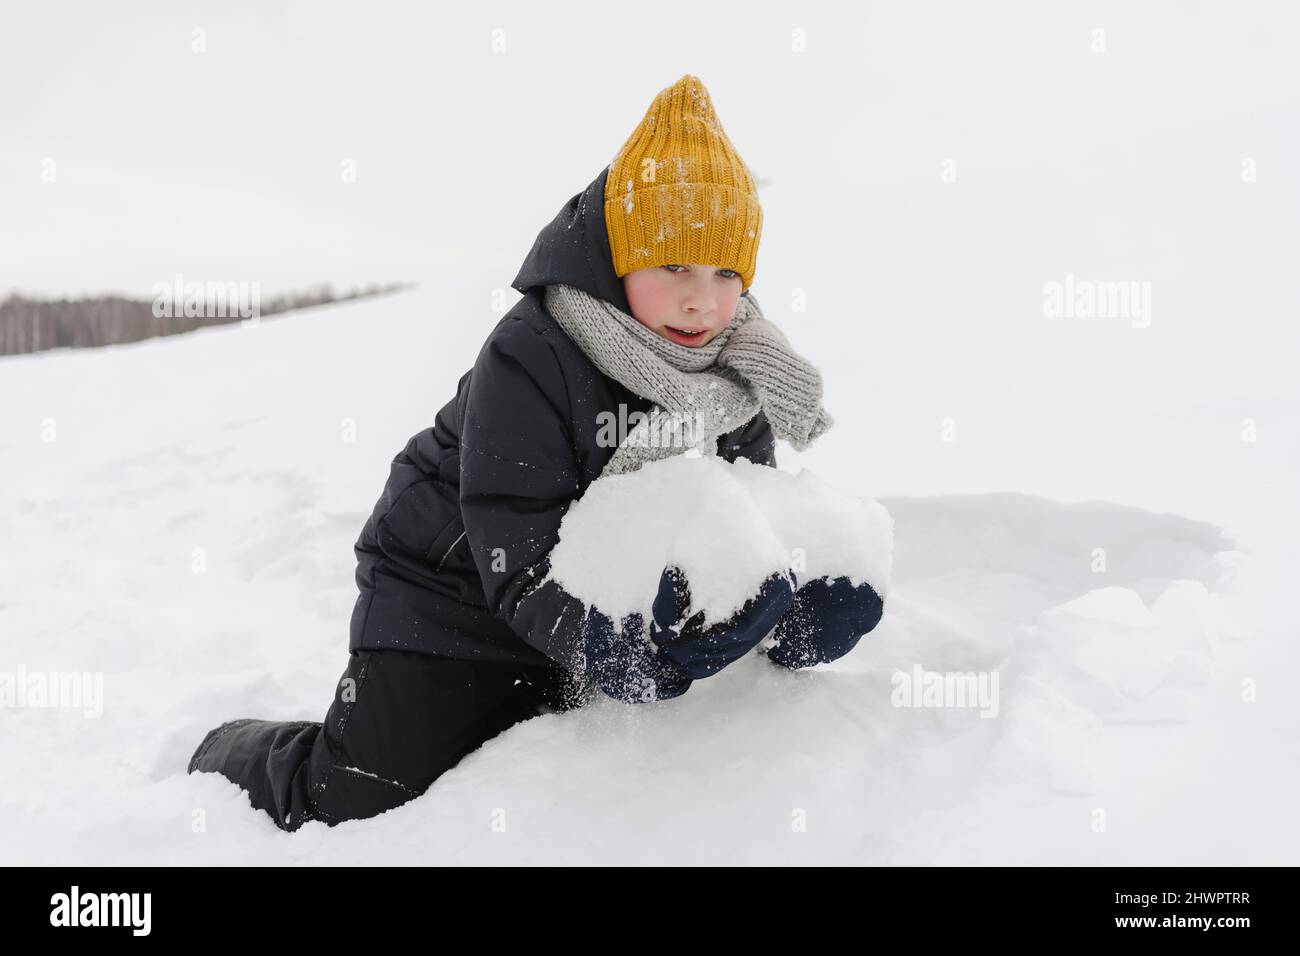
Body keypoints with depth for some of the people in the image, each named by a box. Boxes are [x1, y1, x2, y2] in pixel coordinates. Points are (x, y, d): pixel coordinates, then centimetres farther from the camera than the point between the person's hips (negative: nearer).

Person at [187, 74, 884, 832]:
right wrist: (592, 633, -51)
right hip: (455, 596, -6)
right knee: (352, 800, -4)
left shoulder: (739, 386, -9)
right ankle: (231, 761, 30)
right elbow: (518, 557, -32)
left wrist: (793, 599, -33)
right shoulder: (529, 362, -29)